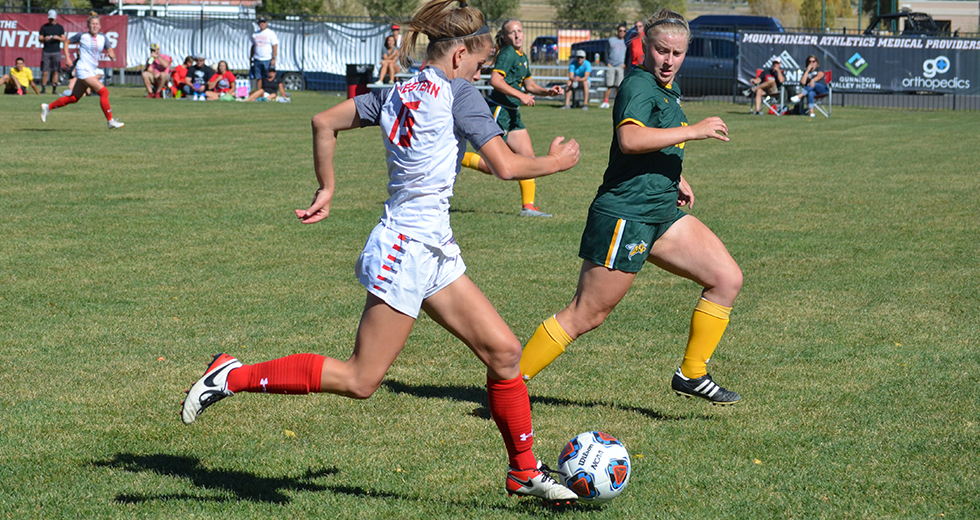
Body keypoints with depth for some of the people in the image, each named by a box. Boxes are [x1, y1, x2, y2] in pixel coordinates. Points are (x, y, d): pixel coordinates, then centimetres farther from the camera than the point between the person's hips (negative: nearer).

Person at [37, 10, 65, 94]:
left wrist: (58, 38, -15)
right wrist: (44, 39, -16)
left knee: (55, 71, -3)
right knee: (45, 72, -4)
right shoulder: (44, 27, 9)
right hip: (46, 51, 0)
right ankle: (43, 89, 1)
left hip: (56, 52, 0)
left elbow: (64, 39, 6)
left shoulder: (60, 27, 9)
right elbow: (39, 39, 6)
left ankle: (54, 89, 1)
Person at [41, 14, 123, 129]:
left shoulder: (103, 38, 7)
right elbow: (67, 42, 10)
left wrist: (111, 53, -17)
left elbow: (112, 56, 7)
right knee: (103, 92, -16)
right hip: (83, 69, -6)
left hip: (92, 71, 6)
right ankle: (110, 121, -10)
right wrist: (67, 58, -1)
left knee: (74, 98, 13)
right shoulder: (82, 36, -5)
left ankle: (48, 107, 27)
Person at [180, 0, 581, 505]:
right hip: (406, 250, -10)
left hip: (433, 254, 10)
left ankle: (525, 472, 16)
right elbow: (506, 166, -15)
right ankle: (233, 377, 3)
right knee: (360, 380, -2)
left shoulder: (397, 94, 11)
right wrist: (556, 161, 3)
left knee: (503, 350, 8)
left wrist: (326, 189, 21)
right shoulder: (459, 94, -12)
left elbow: (324, 121, 14)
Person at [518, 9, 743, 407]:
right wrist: (694, 131, -29)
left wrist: (675, 179, 21)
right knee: (585, 316, -6)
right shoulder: (639, 87, -15)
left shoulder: (669, 88, 16)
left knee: (727, 279, 2)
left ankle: (691, 375, 10)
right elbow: (630, 139, -35)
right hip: (624, 216, -9)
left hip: (663, 214, 9)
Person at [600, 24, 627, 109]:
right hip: (611, 66, 0)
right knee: (608, 85, -2)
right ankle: (606, 102, 3)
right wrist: (607, 62, 2)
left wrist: (625, 64, 0)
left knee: (619, 86, -4)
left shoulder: (626, 41, 11)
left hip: (621, 67, 0)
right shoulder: (611, 40, 12)